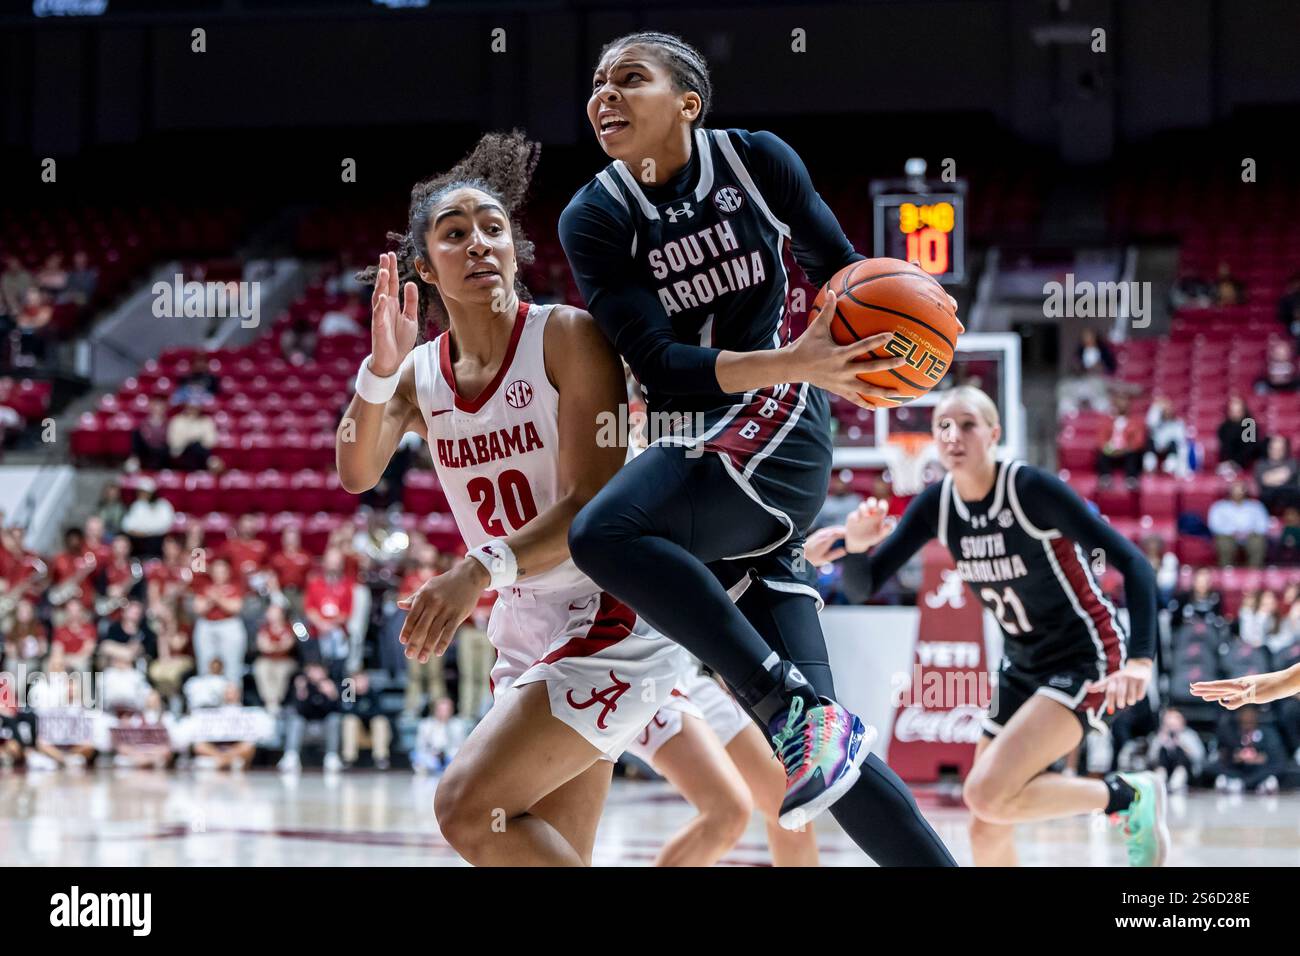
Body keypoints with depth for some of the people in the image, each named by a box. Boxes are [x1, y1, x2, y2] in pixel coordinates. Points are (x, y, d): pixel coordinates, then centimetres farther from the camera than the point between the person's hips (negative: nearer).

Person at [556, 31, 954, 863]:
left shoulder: (758, 161, -2)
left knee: (604, 533, -32)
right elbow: (660, 368, -11)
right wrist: (793, 363, -27)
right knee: (821, 746, -3)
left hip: (780, 426, -3)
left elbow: (836, 264, 14)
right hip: (697, 449, 3)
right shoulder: (595, 221, -1)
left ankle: (797, 708, -30)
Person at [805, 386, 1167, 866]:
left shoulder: (1033, 489, -22)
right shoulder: (937, 503, -4)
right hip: (1022, 666, 7)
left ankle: (1128, 796, -2)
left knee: (987, 794, -23)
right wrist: (856, 542, -27)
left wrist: (1140, 660, -37)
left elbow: (1133, 563, -24)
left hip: (1085, 659, -7)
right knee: (986, 830, 5)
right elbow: (871, 578, -3)